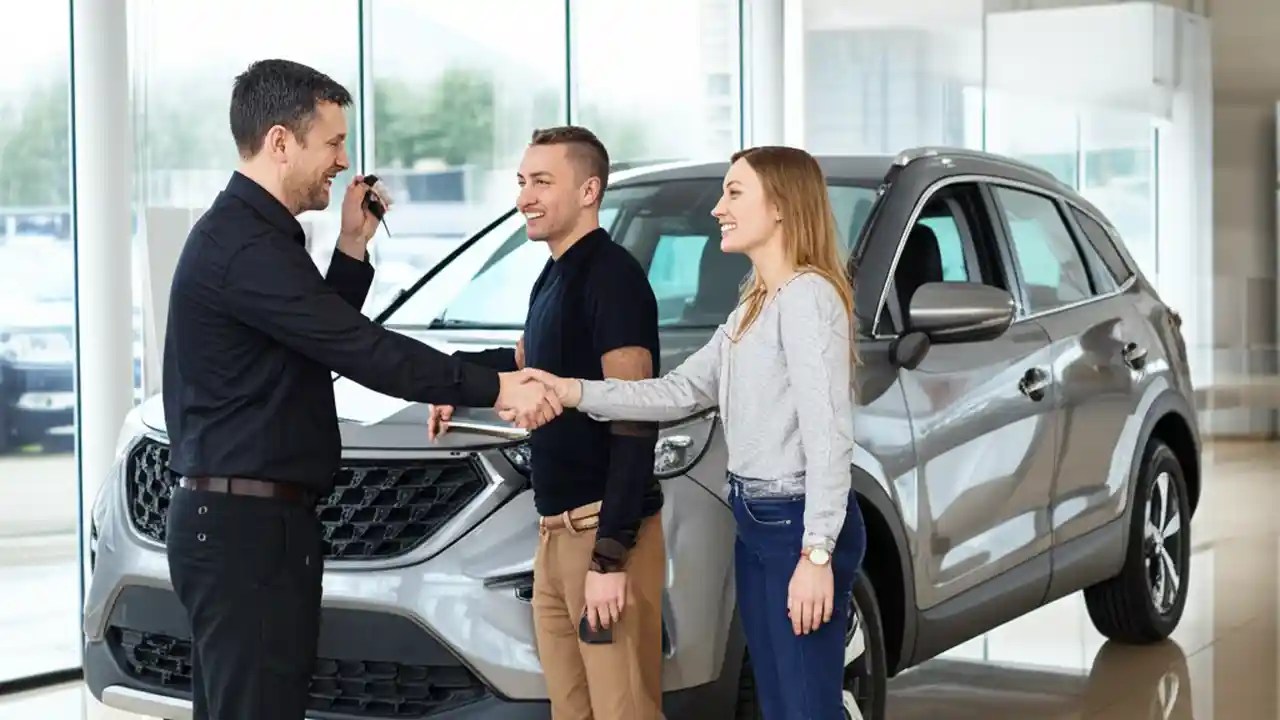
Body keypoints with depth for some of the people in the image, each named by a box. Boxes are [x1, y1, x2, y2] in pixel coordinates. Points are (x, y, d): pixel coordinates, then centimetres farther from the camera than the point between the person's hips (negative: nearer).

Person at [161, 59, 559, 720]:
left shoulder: (243, 233, 16)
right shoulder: (246, 248, -18)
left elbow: (327, 338, 21)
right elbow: (361, 350, -22)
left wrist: (351, 249, 8)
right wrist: (494, 388, -18)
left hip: (235, 520, 11)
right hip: (246, 525, -11)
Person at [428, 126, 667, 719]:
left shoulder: (612, 276, -13)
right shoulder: (553, 275, 15)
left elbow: (634, 422, -18)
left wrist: (611, 553, -23)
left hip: (602, 528, -9)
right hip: (555, 527, 9)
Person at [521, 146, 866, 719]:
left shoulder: (809, 296, -14)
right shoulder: (754, 307, 18)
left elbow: (828, 434, -21)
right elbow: (681, 392, 11)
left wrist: (817, 552, -25)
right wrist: (574, 393, 0)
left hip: (799, 523, -10)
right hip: (755, 521, 10)